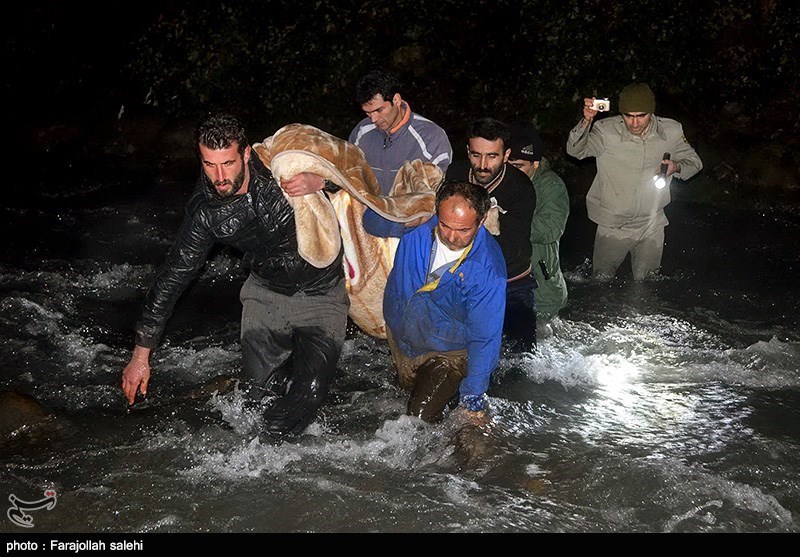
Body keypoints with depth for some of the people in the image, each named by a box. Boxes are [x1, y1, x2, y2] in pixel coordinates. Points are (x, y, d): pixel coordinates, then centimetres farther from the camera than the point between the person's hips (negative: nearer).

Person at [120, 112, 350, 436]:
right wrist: (140, 355, -6)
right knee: (259, 391, 3)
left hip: (321, 295, -3)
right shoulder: (205, 213, -14)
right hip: (266, 293, 3)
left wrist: (318, 179, -36)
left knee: (309, 392, -12)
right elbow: (173, 276, -7)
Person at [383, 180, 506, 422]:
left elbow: (484, 339, -24)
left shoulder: (488, 270, -29)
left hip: (448, 353, -4)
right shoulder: (416, 231, -21)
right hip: (400, 336, 5)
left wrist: (473, 401, -22)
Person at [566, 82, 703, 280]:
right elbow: (575, 150, -26)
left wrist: (677, 167, -19)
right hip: (612, 225, -2)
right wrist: (586, 121, -43)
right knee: (602, 279, 12)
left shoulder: (671, 132, -9)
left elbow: (694, 162, 4)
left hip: (651, 226, 2)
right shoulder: (607, 131, -17)